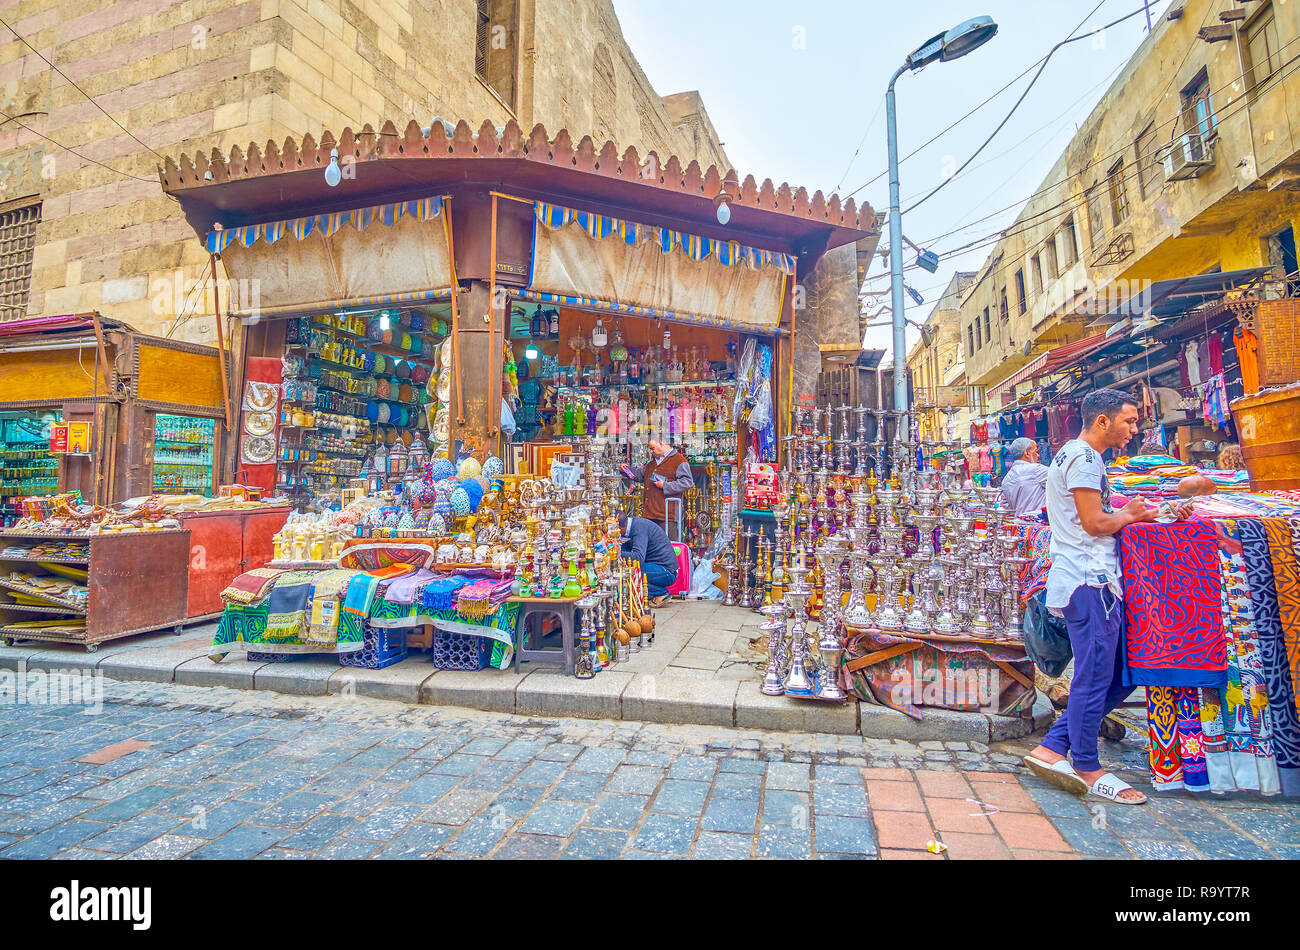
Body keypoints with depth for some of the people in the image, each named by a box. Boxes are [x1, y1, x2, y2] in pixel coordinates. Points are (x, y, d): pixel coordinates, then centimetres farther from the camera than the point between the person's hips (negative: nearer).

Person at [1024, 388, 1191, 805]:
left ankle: (1051, 750, 14)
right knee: (1094, 677, -3)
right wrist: (1130, 514, 3)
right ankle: (1088, 769, 11)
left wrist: (1160, 514, 16)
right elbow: (1095, 523, -16)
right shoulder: (1082, 456, -10)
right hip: (1089, 581, -11)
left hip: (1094, 580, 11)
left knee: (1118, 677, 13)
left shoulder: (1079, 456, 24)